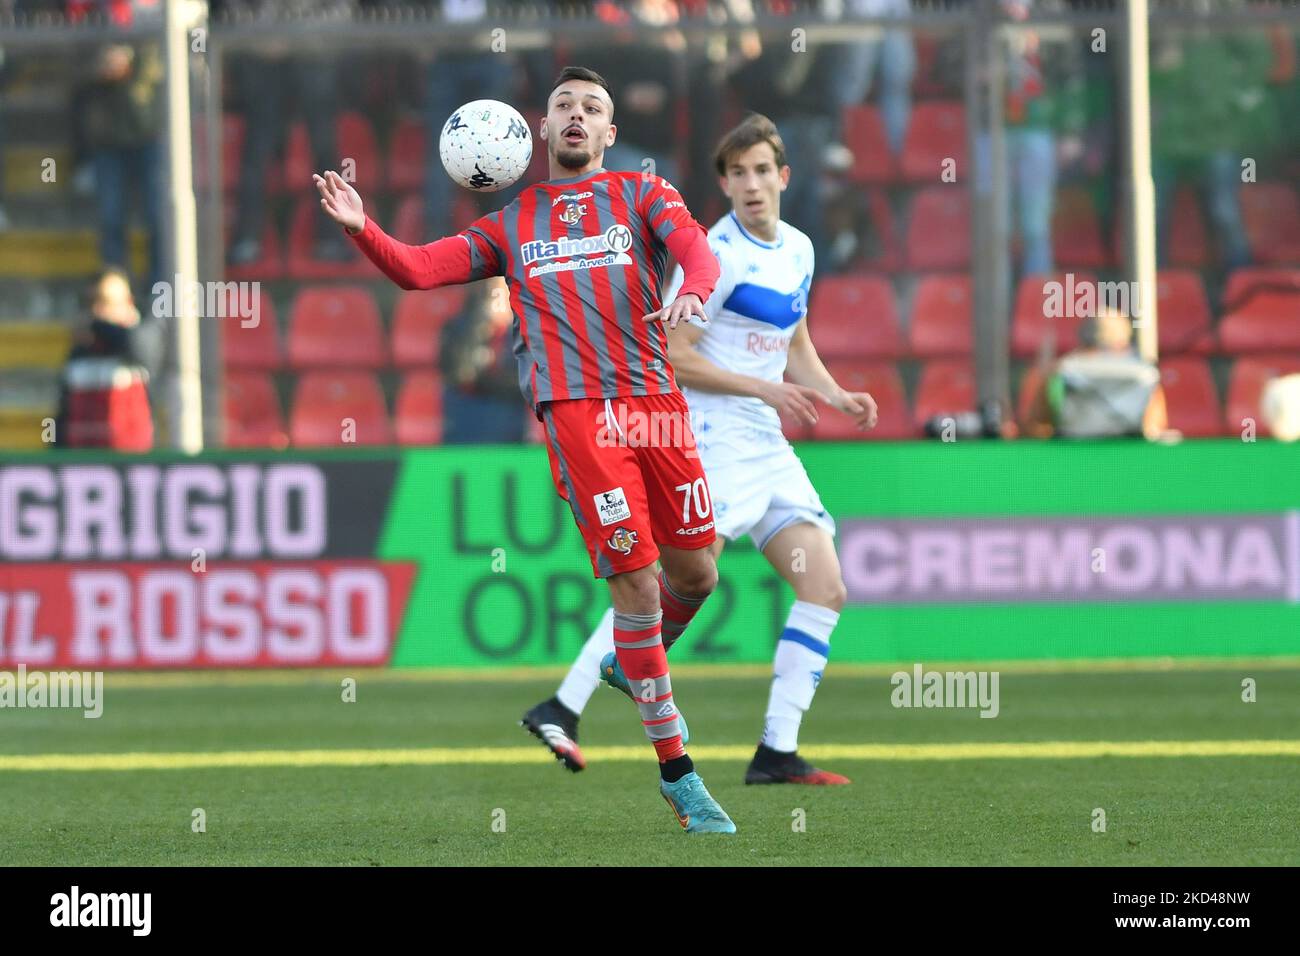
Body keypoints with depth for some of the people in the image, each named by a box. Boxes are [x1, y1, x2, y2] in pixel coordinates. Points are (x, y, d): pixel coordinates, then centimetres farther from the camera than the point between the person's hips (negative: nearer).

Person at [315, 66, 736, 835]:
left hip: (655, 396, 2)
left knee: (696, 575, 2)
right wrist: (362, 230, -5)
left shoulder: (643, 195, 14)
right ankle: (676, 771, -1)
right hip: (576, 411, -2)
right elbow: (419, 270, 13)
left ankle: (636, 667, 35)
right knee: (636, 583, -7)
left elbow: (696, 248, -4)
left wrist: (694, 291, -27)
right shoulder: (513, 225, 18)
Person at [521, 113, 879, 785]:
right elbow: (672, 356, -14)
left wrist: (838, 398, 10)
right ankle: (564, 706, -21)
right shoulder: (715, 255, -11)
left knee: (825, 589, 0)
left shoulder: (798, 250, 14)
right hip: (713, 437, -8)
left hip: (766, 444, 8)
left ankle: (777, 753, 1)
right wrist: (765, 388, -15)